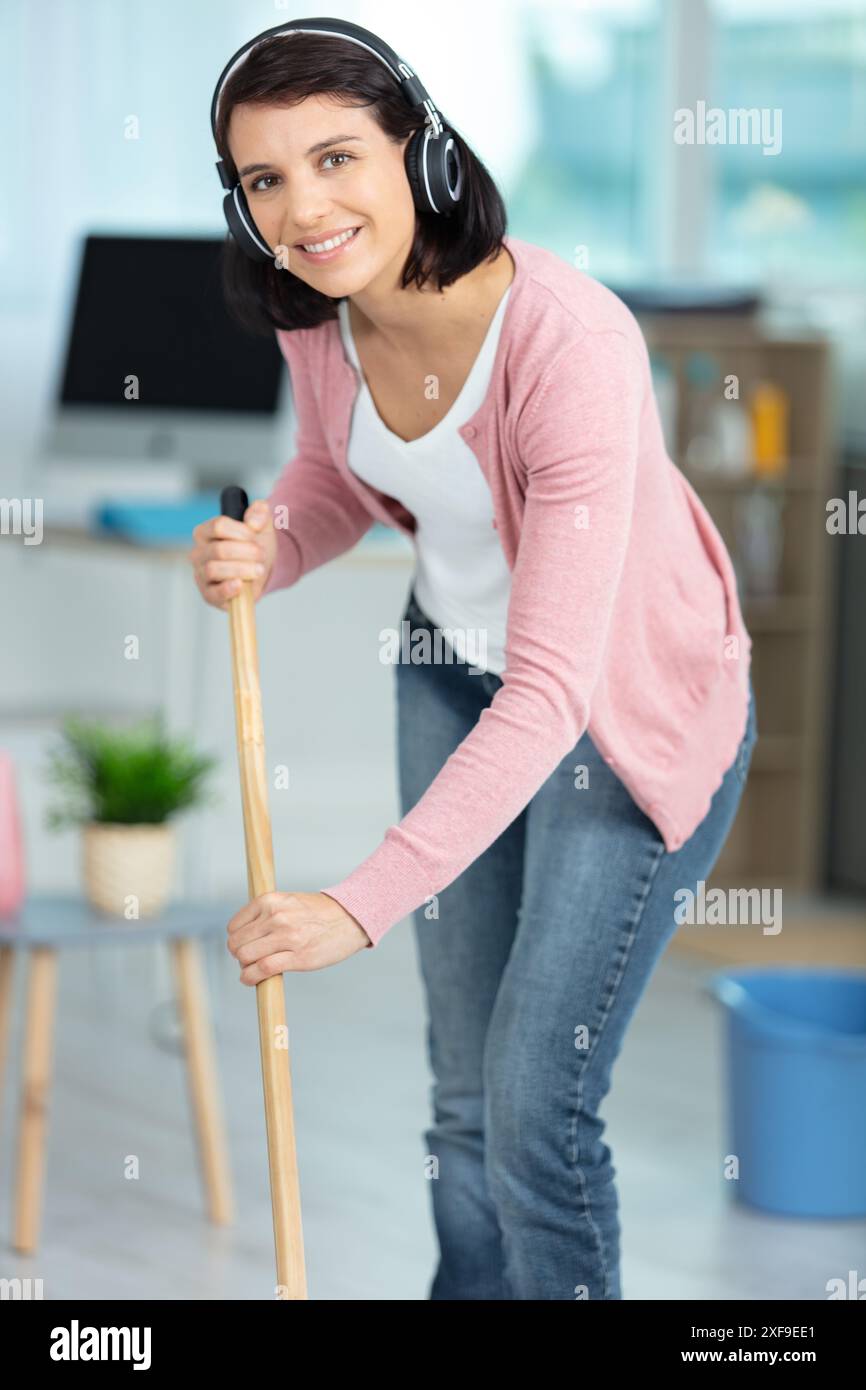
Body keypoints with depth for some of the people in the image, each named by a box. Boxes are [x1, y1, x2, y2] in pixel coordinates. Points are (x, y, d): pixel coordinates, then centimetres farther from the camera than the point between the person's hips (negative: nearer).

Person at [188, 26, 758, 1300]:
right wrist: (265, 548, -17)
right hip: (455, 671, 7)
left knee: (536, 1106, -4)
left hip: (626, 711, -6)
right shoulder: (315, 314, -15)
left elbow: (553, 689, -38)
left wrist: (360, 906, -41)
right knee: (463, 1089, 17)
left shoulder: (570, 340, -37)